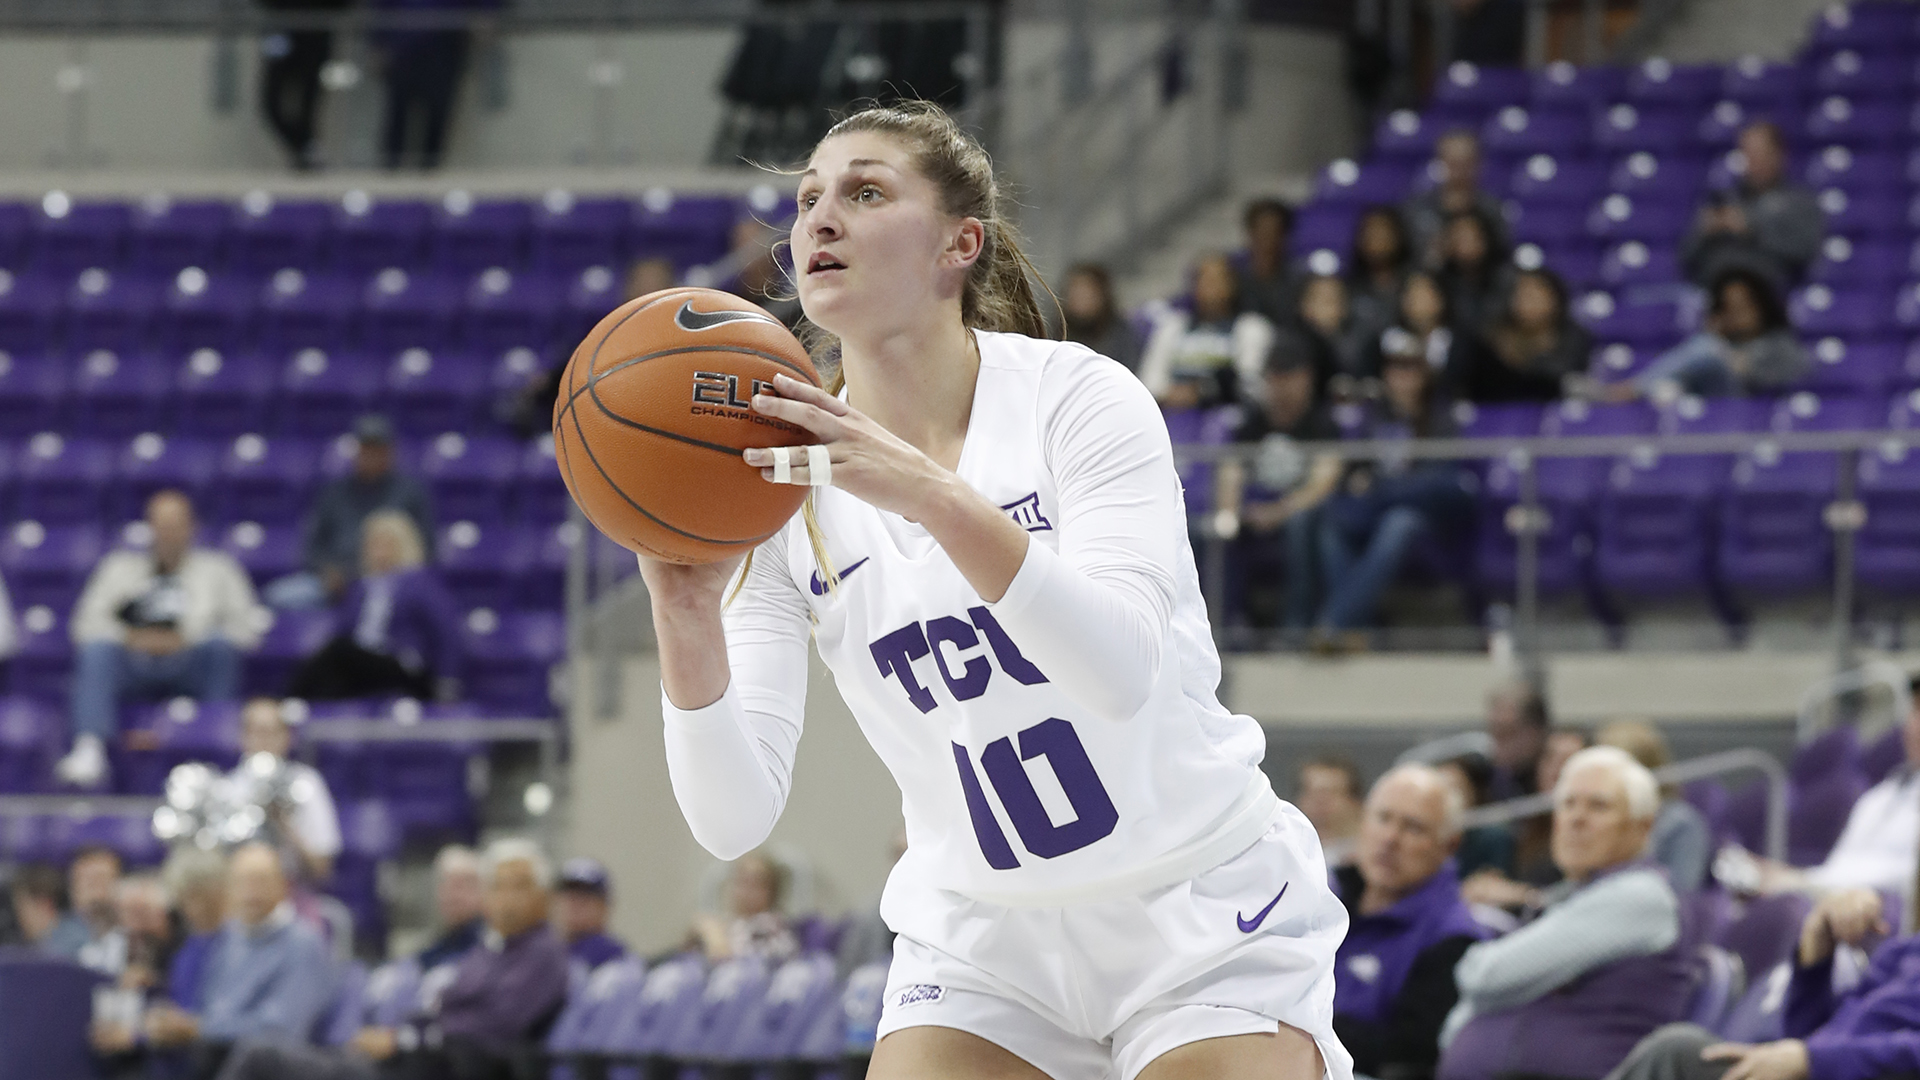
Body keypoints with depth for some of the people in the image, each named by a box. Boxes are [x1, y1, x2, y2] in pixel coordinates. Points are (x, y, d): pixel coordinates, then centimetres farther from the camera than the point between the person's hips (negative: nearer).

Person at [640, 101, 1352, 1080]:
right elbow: (732, 817, -12)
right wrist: (687, 614, -29)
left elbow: (1123, 668, -30)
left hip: (1201, 927, -3)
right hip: (981, 948, 3)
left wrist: (932, 495, -40)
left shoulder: (1075, 396, -13)